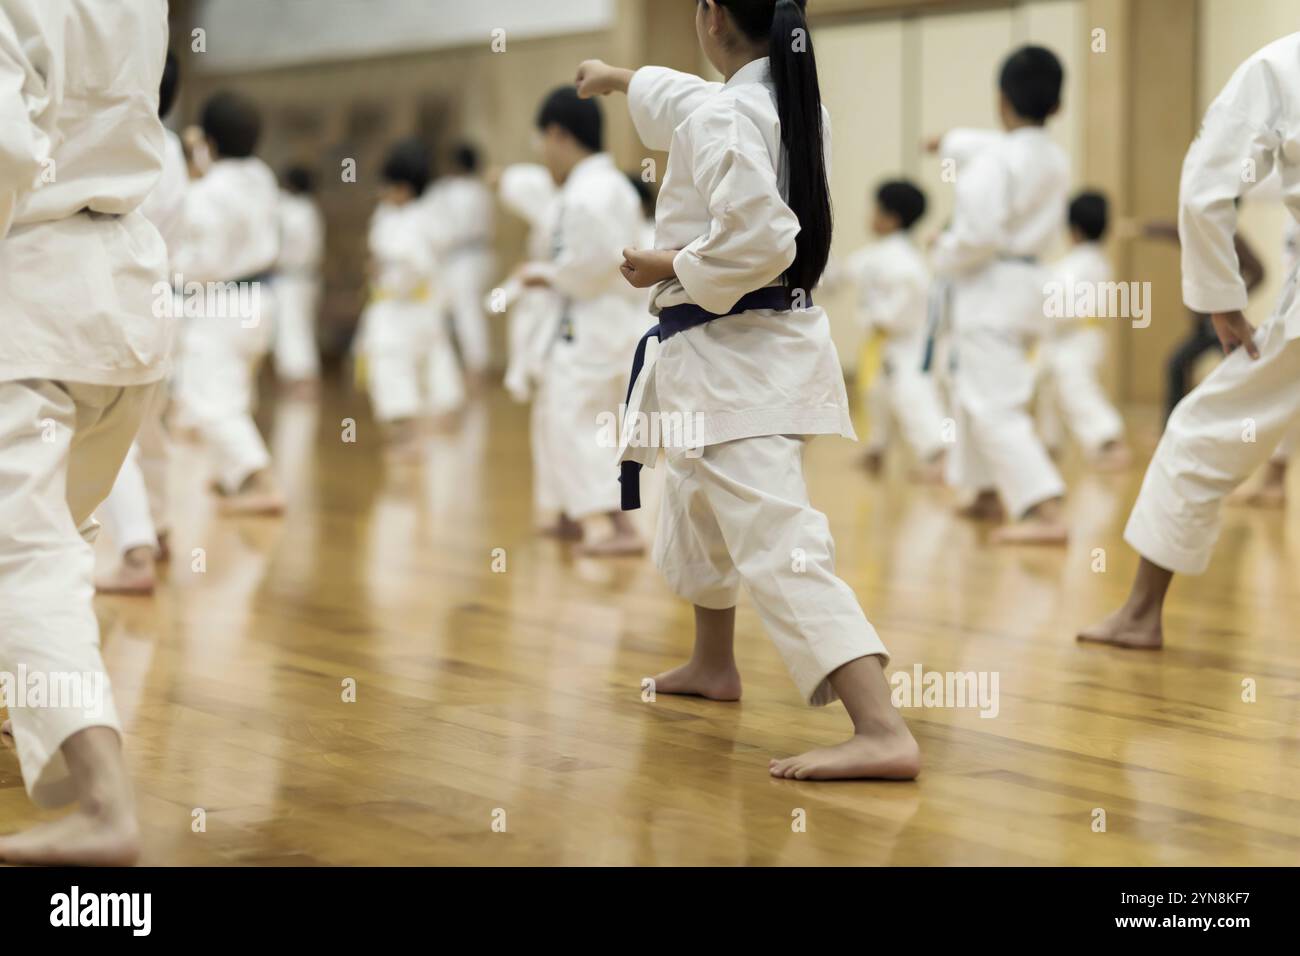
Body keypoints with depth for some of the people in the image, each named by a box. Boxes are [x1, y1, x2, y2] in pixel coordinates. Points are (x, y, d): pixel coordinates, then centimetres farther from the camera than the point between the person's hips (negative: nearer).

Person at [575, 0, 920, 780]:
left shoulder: (722, 117, -19)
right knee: (699, 504, 31)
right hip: (772, 342, 10)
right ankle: (714, 665, 51)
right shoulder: (789, 100, 9)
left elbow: (758, 241, -28)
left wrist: (670, 268, -12)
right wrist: (618, 78, 45)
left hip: (733, 351, -10)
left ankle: (883, 732, -31)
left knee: (779, 540, -19)